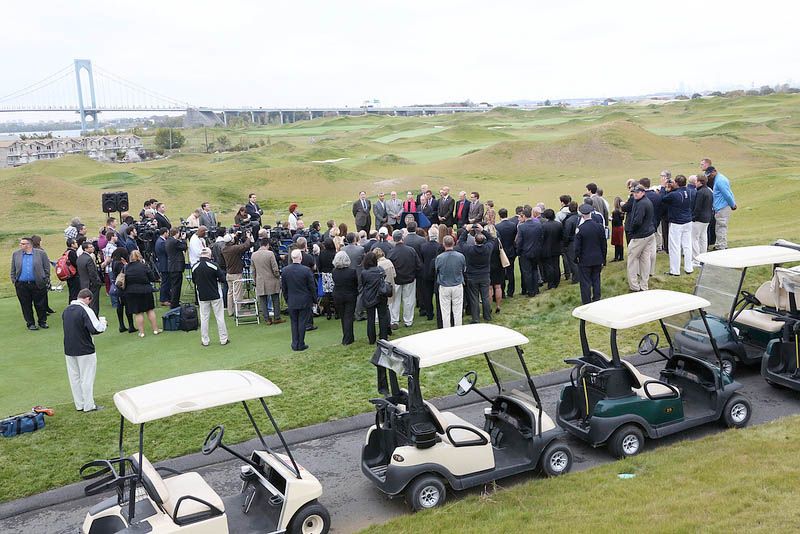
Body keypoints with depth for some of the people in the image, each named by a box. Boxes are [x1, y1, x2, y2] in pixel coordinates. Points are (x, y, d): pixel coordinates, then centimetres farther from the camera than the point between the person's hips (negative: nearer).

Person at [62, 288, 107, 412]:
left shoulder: (66, 310, 6)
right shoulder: (86, 310, -18)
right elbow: (96, 329, -24)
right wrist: (103, 322, -3)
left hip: (69, 350, 7)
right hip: (84, 351, -7)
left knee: (74, 377, 15)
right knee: (87, 378, 4)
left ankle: (79, 405, 22)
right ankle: (88, 406, 10)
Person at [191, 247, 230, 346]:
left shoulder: (194, 267, -6)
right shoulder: (213, 265, -15)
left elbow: (194, 281, 7)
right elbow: (222, 279, -10)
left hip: (202, 296, 2)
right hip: (215, 295, -2)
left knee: (204, 318, 9)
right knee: (219, 317, 6)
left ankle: (205, 341, 12)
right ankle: (223, 339, 11)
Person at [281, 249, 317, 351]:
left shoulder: (285, 270, -4)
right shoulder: (306, 270, -15)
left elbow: (283, 287, 5)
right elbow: (312, 287, -7)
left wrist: (287, 300, 17)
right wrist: (314, 300, 5)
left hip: (292, 302, 3)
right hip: (305, 301, -3)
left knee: (294, 323, 12)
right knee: (302, 323, 4)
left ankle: (295, 344, 15)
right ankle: (301, 345, 9)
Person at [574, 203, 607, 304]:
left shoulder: (580, 229, -19)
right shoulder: (599, 226, -4)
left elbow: (577, 247, -13)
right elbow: (604, 245, 4)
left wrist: (576, 258, 4)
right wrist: (603, 260, 13)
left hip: (585, 261, -4)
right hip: (598, 259, 4)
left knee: (585, 282, 5)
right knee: (596, 280, 16)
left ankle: (586, 302, 10)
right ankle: (596, 299, 23)